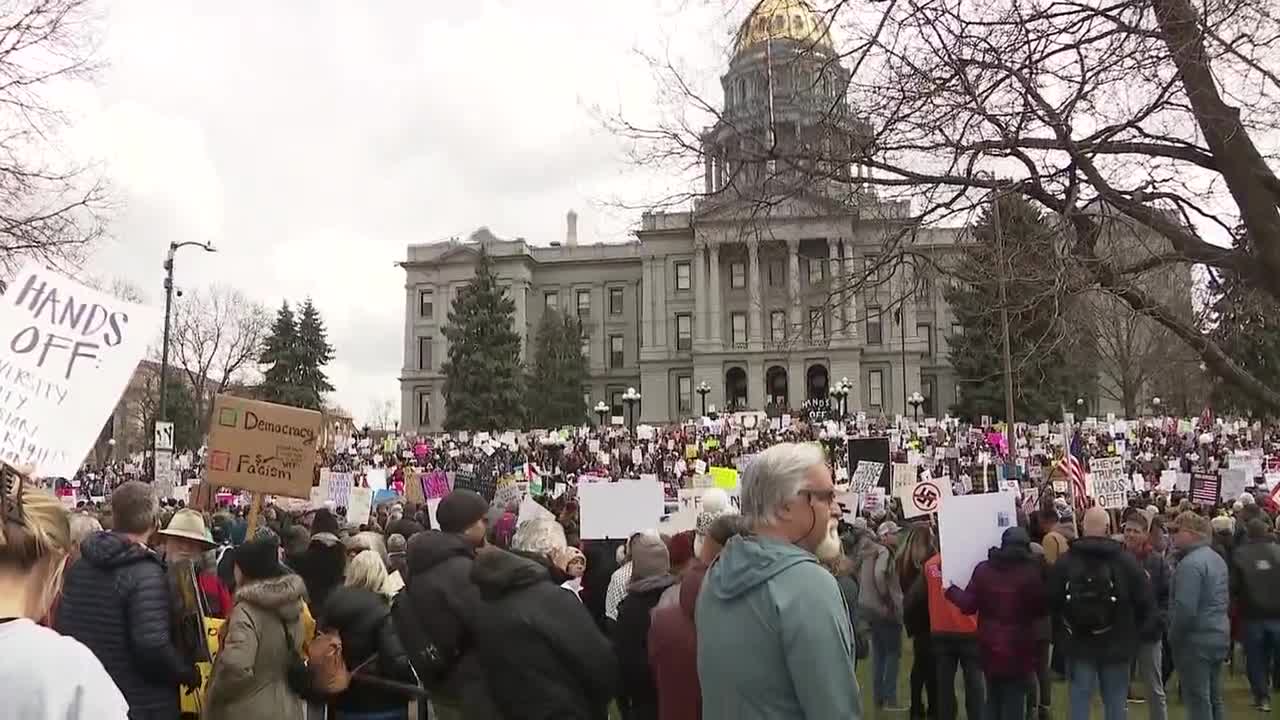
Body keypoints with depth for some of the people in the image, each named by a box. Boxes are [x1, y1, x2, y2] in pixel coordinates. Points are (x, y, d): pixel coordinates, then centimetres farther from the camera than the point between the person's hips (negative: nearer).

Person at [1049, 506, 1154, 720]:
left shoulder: (1064, 561, -6)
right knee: (1115, 703, 12)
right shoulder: (1126, 561, -9)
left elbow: (1052, 601, -3)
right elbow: (1145, 603, -5)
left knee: (1079, 701, 8)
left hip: (1078, 645, 1)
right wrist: (1131, 629, 12)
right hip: (1117, 646, 0)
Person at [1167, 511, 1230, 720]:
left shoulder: (1190, 563, -20)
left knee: (1197, 702, -2)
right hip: (1219, 636, 10)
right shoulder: (1217, 558, 12)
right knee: (1214, 698, 16)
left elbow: (1185, 609, -24)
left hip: (1196, 641, -10)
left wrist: (1173, 637, -12)